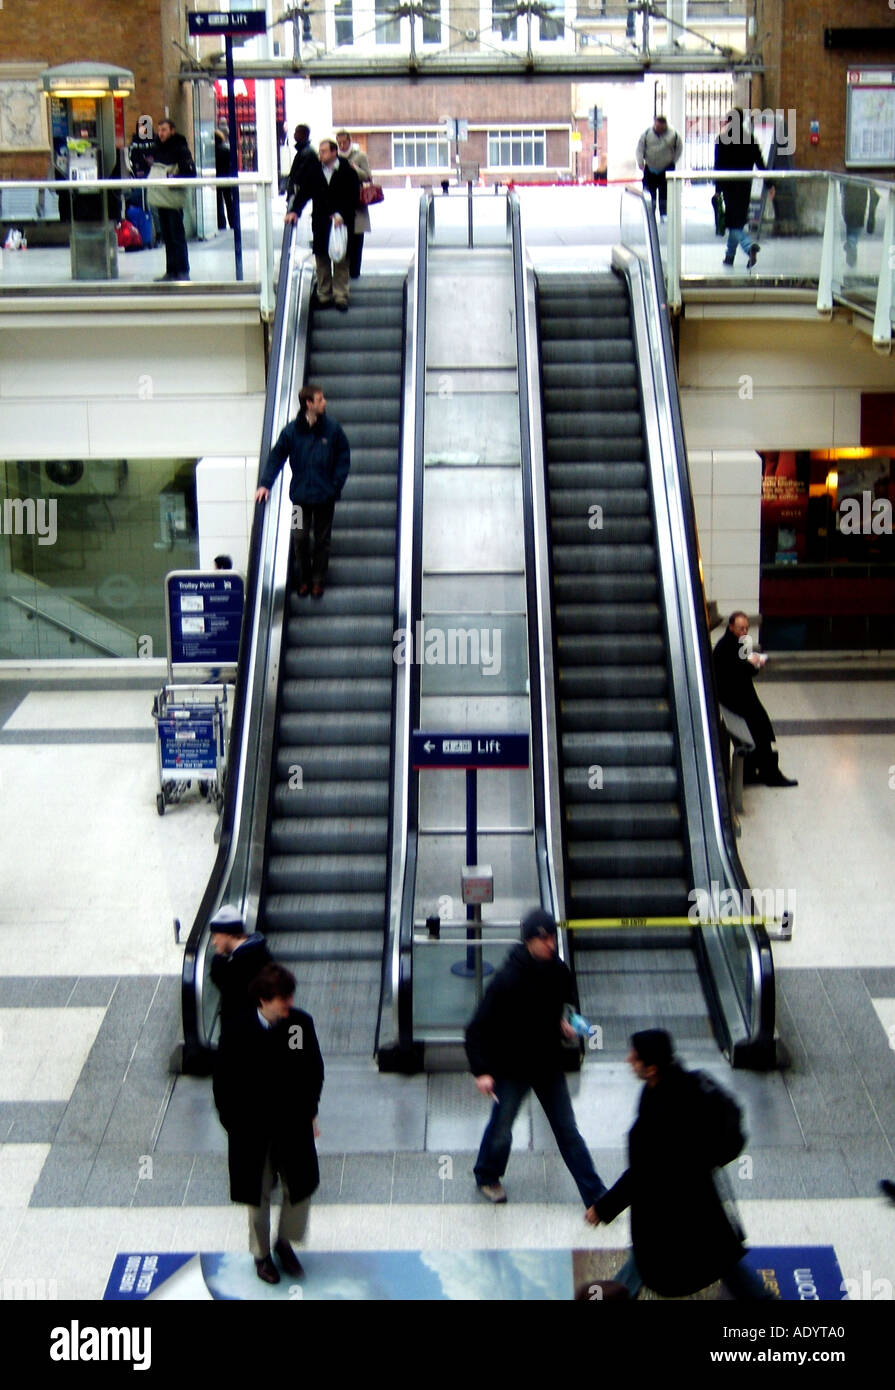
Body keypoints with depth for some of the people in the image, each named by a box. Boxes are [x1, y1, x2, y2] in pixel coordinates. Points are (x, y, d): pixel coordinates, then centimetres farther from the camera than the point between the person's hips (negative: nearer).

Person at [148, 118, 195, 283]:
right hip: (160, 198, 7)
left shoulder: (181, 149, -6)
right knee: (167, 236, 10)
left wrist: (173, 179, -21)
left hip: (175, 198, -7)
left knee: (177, 235, -6)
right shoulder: (157, 149, 15)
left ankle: (183, 271, -2)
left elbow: (190, 173, -13)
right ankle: (171, 271, 14)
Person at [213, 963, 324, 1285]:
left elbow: (314, 1070, 3)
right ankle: (261, 1253, 38)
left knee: (300, 1188, 13)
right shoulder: (239, 1033, -19)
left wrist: (310, 1112, 5)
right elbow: (224, 1083, -9)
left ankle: (284, 1243, 40)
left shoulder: (302, 1023, -11)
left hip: (294, 1125, 2)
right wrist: (233, 1124, -7)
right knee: (258, 1196, 15)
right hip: (253, 1129, -2)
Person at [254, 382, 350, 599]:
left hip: (325, 495, 0)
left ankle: (318, 580, 20)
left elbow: (344, 458, 2)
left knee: (322, 539, 8)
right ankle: (304, 579, 17)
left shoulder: (332, 428, -4)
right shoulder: (291, 430, -4)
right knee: (300, 538, 1)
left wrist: (336, 485, -6)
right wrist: (264, 484, -5)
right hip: (300, 494, 0)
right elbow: (276, 457, 3)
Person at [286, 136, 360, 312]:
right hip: (320, 223, 3)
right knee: (322, 261, 7)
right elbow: (304, 192, 4)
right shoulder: (314, 172, 8)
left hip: (341, 223, -3)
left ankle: (341, 296, 4)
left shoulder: (348, 173, -2)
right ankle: (324, 296, 14)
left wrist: (341, 215, -19)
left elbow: (353, 197, -6)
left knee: (341, 261, 0)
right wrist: (294, 211, -10)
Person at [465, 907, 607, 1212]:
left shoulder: (559, 971, -8)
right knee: (501, 1130, 12)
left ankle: (596, 1197, 16)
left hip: (549, 1064, 4)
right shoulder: (507, 979, -25)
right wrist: (481, 1071, -27)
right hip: (512, 1069, -4)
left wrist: (562, 1022, -3)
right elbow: (477, 1029, -21)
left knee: (568, 1131, 9)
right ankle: (487, 1177, 40)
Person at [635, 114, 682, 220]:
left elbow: (679, 148, 6)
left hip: (666, 169, -1)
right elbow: (640, 148, 0)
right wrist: (640, 162, -10)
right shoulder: (647, 133, -4)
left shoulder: (673, 134, -7)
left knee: (664, 193, -5)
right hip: (650, 168, 2)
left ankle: (664, 214, 1)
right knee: (650, 192, 5)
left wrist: (673, 161, 1)